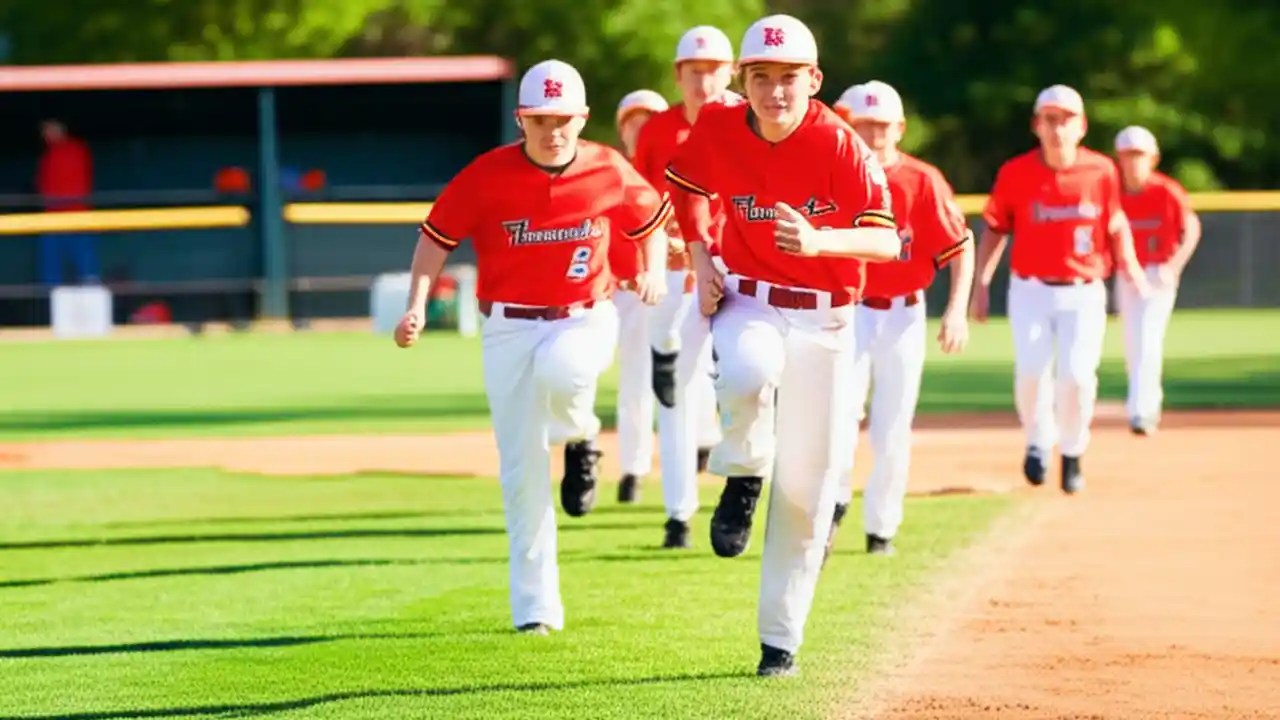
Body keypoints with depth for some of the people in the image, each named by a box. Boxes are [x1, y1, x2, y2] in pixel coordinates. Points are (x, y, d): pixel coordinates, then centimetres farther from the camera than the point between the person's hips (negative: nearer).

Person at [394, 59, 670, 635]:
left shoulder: (610, 172, -4)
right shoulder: (487, 176, -9)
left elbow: (652, 220, 13)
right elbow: (436, 237, -3)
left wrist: (655, 271, -5)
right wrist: (417, 307, -15)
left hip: (585, 319, 0)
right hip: (509, 327, 0)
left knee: (560, 371, -37)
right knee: (522, 470, -1)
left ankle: (579, 437, 0)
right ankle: (535, 607, 10)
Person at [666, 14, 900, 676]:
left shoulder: (839, 145, -16)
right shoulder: (717, 132, -7)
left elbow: (886, 240, -23)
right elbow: (686, 188, 16)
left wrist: (818, 242, -41)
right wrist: (700, 258, 1)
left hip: (823, 322, -1)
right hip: (747, 302, 1)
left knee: (805, 488, 1)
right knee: (748, 372, -38)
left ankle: (780, 639, 16)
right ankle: (742, 482, -7)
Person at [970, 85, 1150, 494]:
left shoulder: (1100, 171, -1)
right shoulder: (1016, 173, -3)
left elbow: (1115, 224, 11)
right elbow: (994, 229, 4)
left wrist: (1132, 270, -1)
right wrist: (982, 284, -3)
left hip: (1084, 291, 0)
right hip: (1030, 289, 0)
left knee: (1078, 373, -13)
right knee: (1031, 369, -15)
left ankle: (1072, 455, 10)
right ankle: (1038, 441, 14)